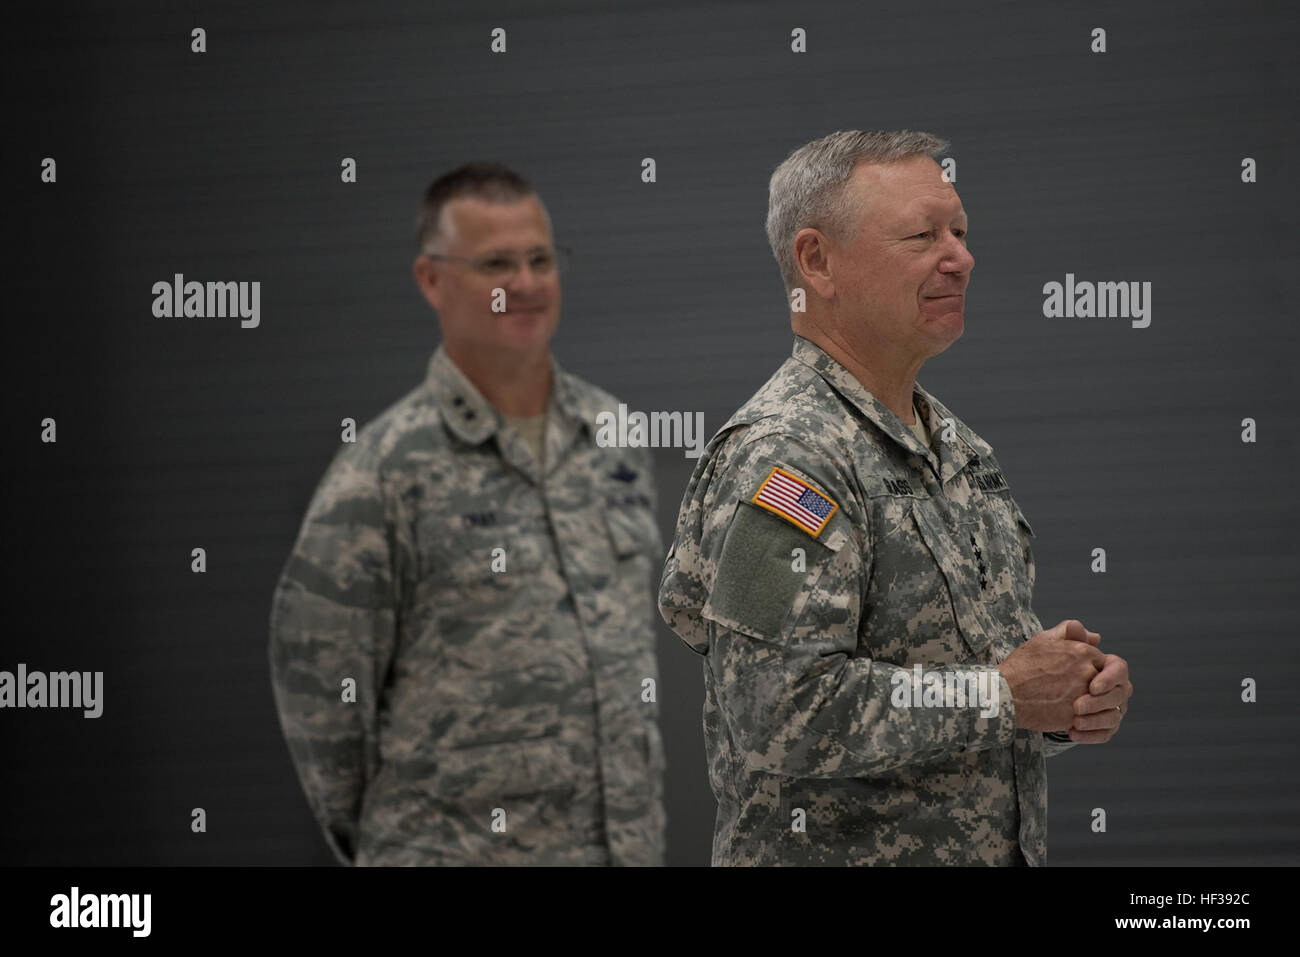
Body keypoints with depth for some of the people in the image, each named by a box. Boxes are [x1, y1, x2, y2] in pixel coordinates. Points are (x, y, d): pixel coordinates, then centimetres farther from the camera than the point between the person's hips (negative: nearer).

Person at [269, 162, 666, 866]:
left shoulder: (616, 436, 10)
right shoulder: (384, 469, -8)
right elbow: (315, 682, -4)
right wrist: (373, 840, 2)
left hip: (631, 841, 5)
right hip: (457, 852, -5)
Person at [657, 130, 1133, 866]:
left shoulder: (958, 447, 11)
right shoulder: (784, 457, -18)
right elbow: (781, 712, -27)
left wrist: (1075, 703, -2)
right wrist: (1004, 696, -19)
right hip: (835, 851, -8)